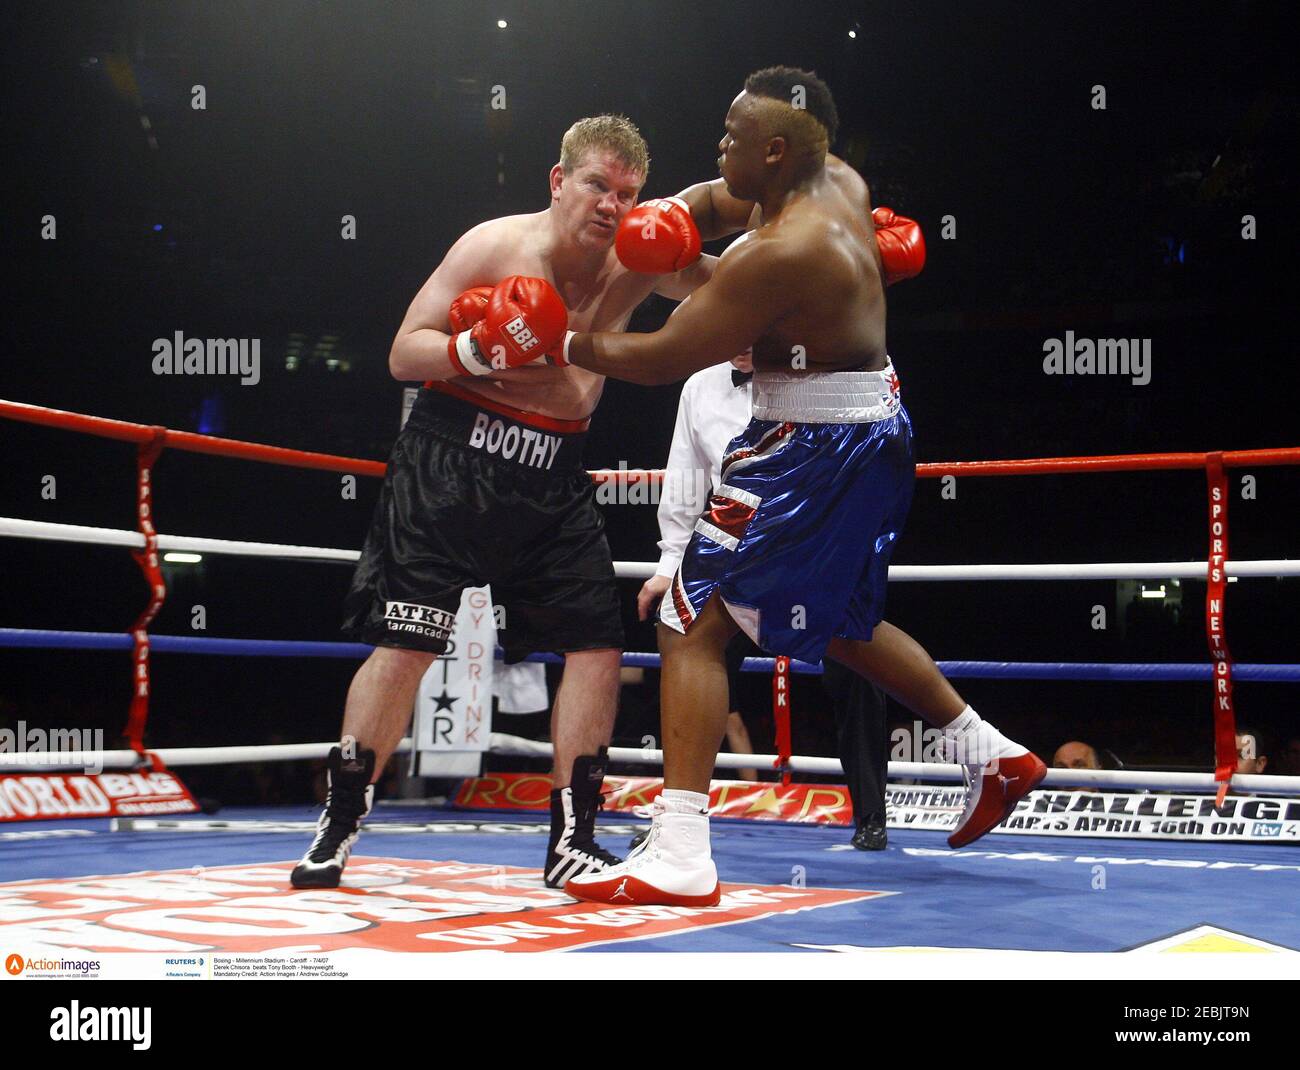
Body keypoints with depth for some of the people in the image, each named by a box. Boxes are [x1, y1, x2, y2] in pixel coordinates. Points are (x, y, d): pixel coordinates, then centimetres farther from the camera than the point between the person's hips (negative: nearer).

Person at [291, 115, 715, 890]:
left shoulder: (635, 264, 1)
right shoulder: (493, 246, -7)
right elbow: (404, 354, -5)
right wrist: (477, 351, -25)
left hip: (552, 478, 4)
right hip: (449, 464, -4)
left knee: (598, 642, -3)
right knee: (407, 644, -7)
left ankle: (572, 842, 6)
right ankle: (338, 828, 6)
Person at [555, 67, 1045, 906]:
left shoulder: (783, 253, -23)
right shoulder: (841, 186, 5)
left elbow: (665, 359, -19)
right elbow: (718, 200, 21)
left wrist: (565, 343, -6)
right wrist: (675, 215, -1)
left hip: (814, 449, -10)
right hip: (874, 431, 10)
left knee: (695, 622, -9)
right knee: (842, 622, 28)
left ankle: (679, 855, -14)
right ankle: (990, 752, 37)